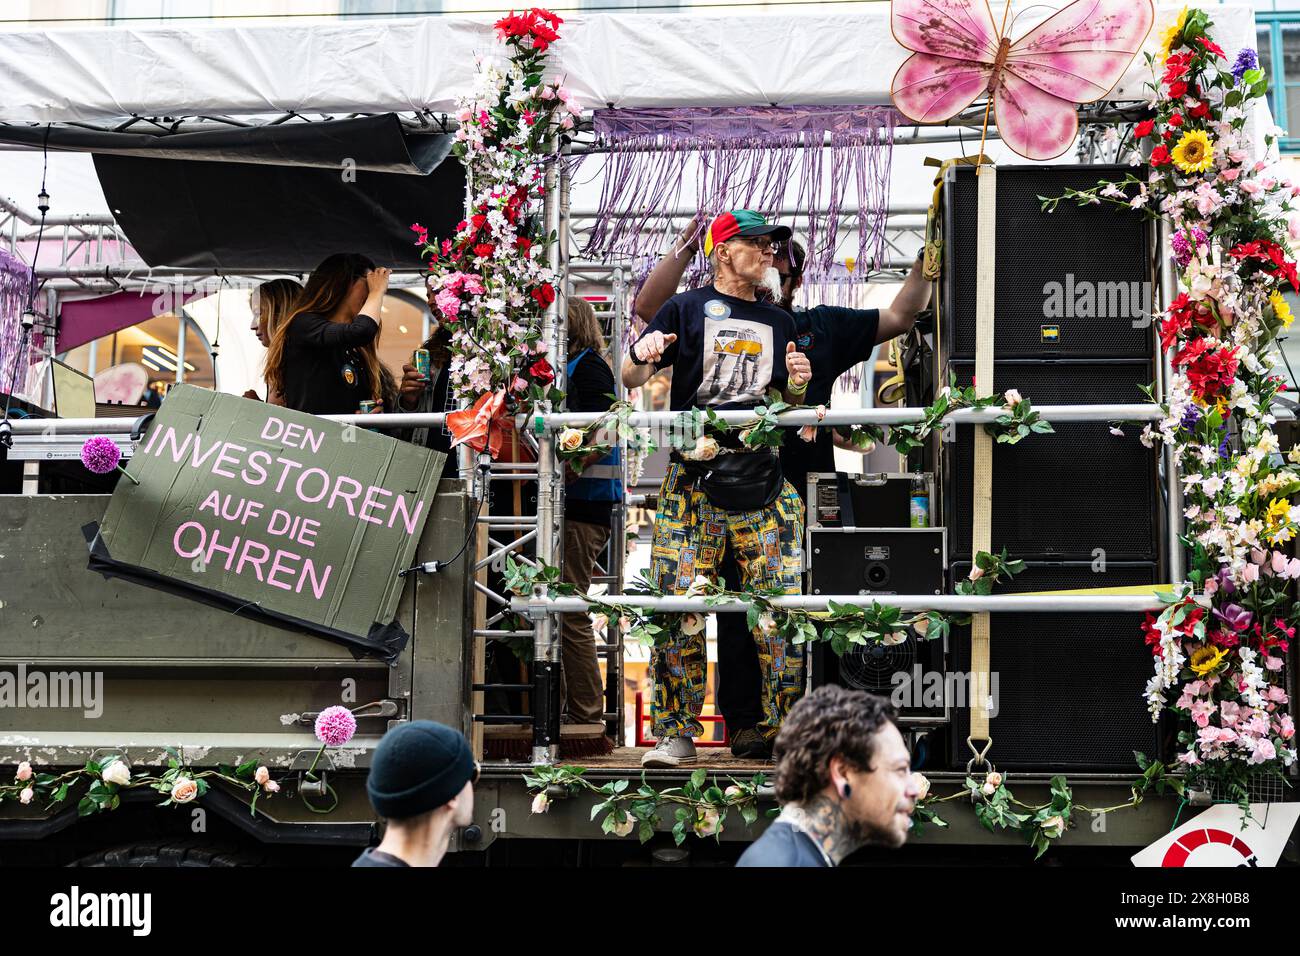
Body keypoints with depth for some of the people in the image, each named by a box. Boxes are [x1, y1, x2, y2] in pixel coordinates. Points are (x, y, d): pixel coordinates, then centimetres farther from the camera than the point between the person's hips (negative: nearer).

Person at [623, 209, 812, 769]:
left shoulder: (778, 323, 18)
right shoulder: (686, 309, 6)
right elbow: (631, 381, 2)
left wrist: (798, 386, 1)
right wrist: (642, 357, -20)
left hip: (763, 482, 3)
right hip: (694, 481, -3)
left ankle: (783, 730, 8)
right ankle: (676, 733, 2)